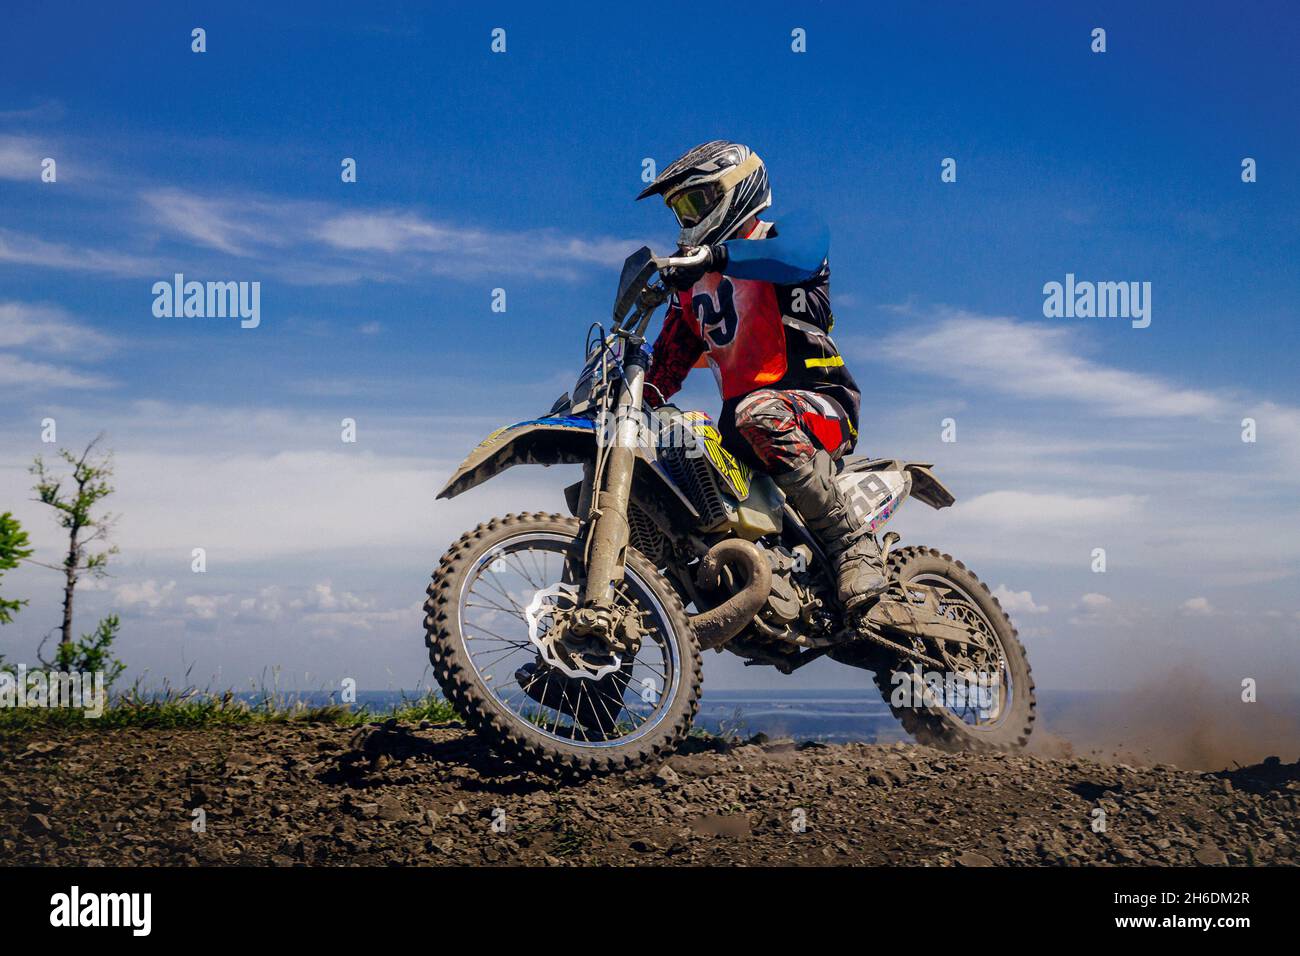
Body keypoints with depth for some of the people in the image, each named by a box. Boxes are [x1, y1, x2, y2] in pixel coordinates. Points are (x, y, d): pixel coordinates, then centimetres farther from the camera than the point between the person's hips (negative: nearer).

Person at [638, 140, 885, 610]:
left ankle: (854, 543, -32)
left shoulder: (787, 232, 1)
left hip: (822, 403, -8)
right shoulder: (692, 282, 23)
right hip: (737, 424, 8)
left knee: (758, 414, -42)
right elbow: (670, 360, 24)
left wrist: (716, 255, -41)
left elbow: (796, 254, -26)